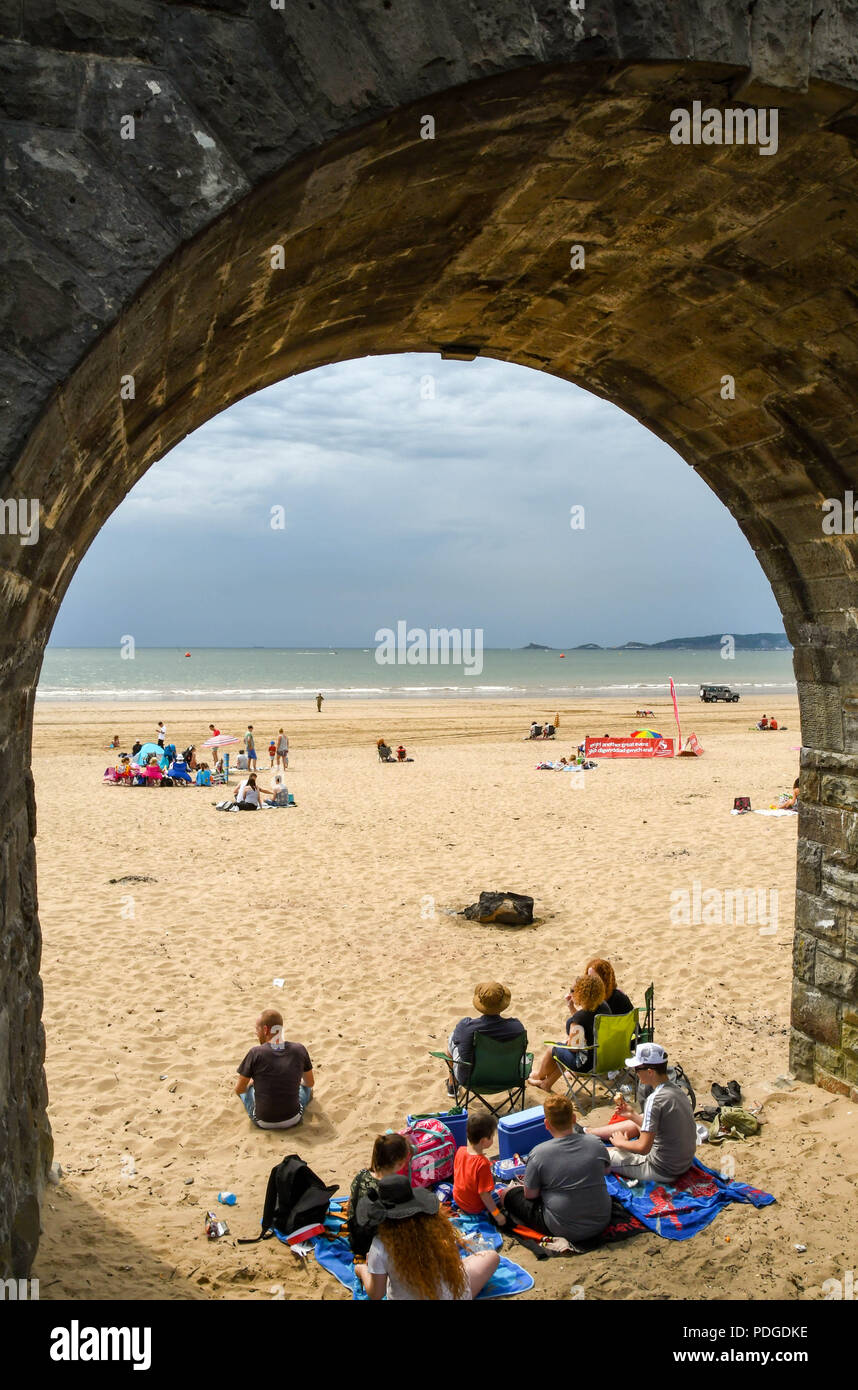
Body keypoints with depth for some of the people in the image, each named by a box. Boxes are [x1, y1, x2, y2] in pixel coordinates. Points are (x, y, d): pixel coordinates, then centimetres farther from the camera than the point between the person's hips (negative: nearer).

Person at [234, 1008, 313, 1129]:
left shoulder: (255, 1053, -15)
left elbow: (239, 1090, -2)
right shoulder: (299, 1050, -9)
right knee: (307, 1087, 32)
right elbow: (310, 1083, 8)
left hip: (263, 1122, -1)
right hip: (293, 1120, 2)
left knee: (246, 1088, 28)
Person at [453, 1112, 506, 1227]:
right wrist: (496, 1214, -18)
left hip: (457, 1199, 7)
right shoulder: (483, 1164, -34)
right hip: (474, 1208, -7)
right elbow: (484, 1194, -28)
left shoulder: (460, 1150, -13)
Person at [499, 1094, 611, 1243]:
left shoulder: (538, 1153, -17)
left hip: (562, 1229, -4)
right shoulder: (596, 1143, -9)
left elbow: (530, 1195, -5)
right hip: (601, 1223, 4)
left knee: (508, 1193, 11)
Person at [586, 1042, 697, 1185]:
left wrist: (620, 1142, -7)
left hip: (663, 1171, -9)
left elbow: (643, 1148, -25)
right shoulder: (678, 1092, 2)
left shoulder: (655, 1099, -25)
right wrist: (632, 1115, 13)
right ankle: (587, 1132, 38)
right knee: (633, 1125, 27)